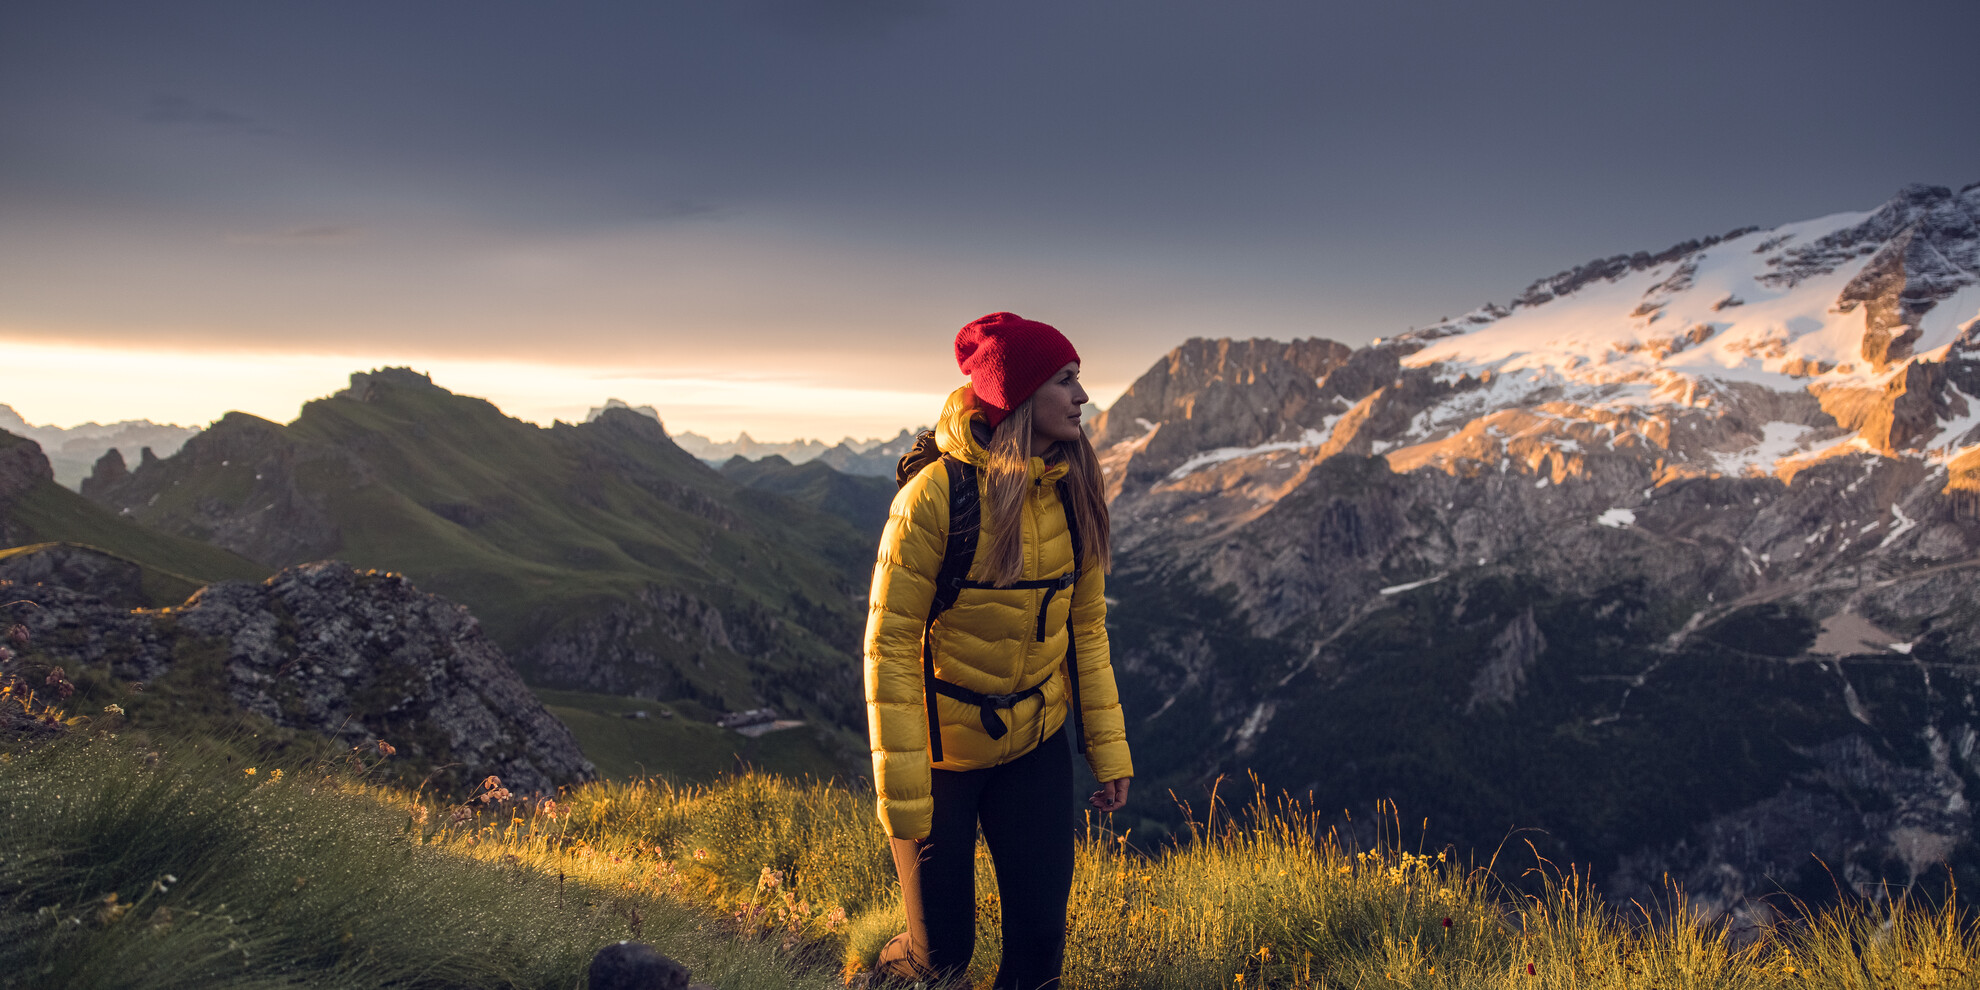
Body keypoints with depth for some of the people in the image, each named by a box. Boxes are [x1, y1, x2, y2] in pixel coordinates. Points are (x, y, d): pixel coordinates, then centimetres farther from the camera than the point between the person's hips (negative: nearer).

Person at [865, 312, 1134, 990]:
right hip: (941, 749, -4)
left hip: (1036, 743, 5)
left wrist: (1108, 748, 4)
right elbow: (890, 643, -18)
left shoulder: (1072, 489, -3)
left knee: (1041, 932, 7)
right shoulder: (935, 494, -21)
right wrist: (902, 794, -18)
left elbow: (1085, 628, 5)